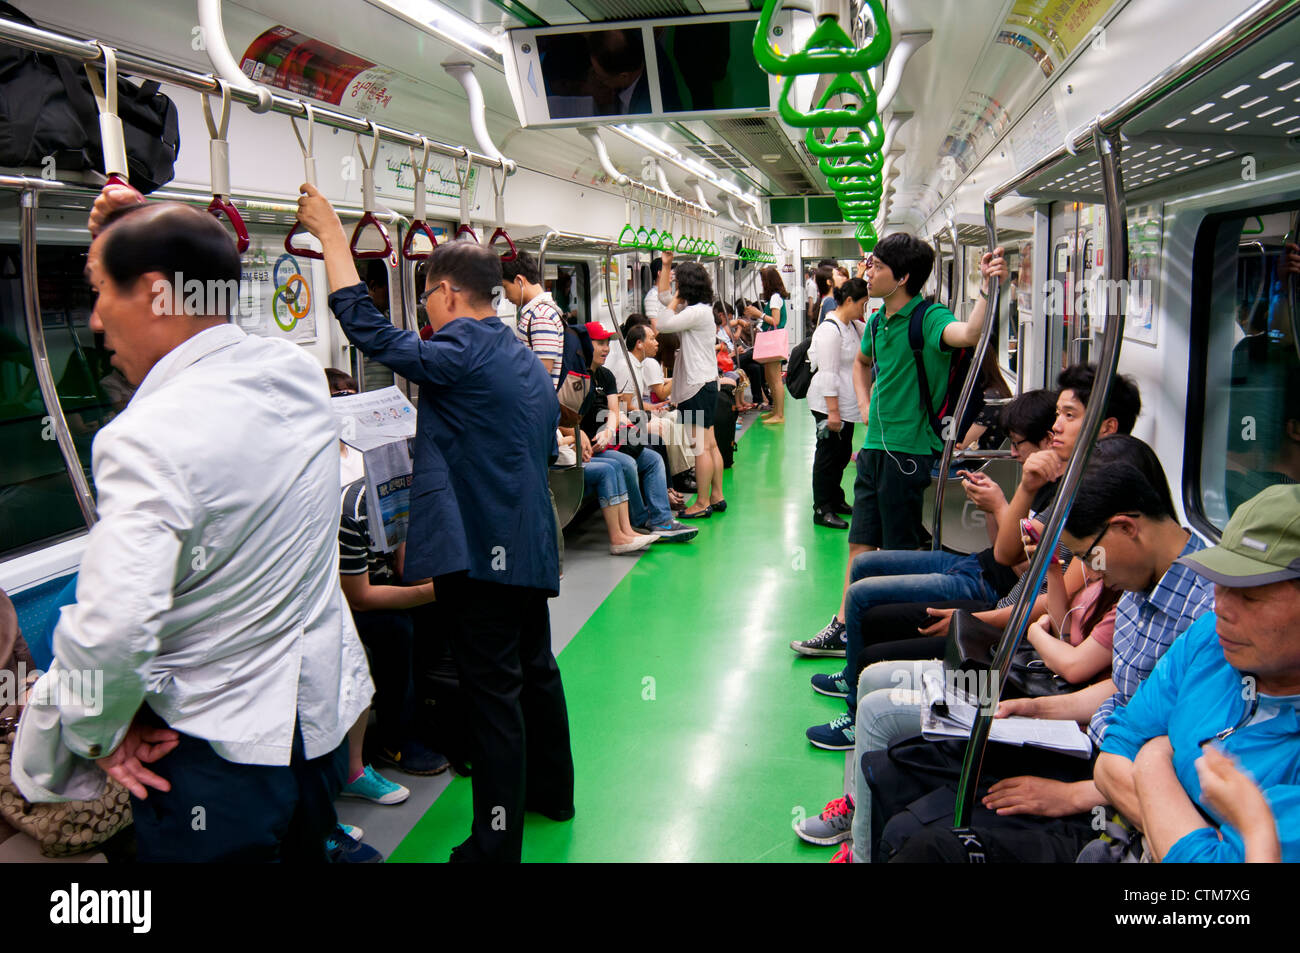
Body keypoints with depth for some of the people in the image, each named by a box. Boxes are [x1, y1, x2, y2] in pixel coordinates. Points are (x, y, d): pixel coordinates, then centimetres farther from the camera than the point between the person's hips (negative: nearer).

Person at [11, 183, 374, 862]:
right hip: (319, 711, 7)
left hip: (219, 753, -7)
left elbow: (110, 634, -33)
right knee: (306, 847, 25)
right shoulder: (297, 371, -4)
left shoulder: (146, 440, -27)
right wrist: (131, 240, 15)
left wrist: (94, 736, -14)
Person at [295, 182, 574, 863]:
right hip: (529, 545, 10)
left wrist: (331, 236, -6)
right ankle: (550, 791, 38)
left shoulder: (459, 355, -16)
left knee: (493, 692, -3)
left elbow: (367, 329, -15)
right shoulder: (526, 360, 14)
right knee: (535, 671, 21)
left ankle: (496, 841, 6)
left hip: (479, 551, -9)